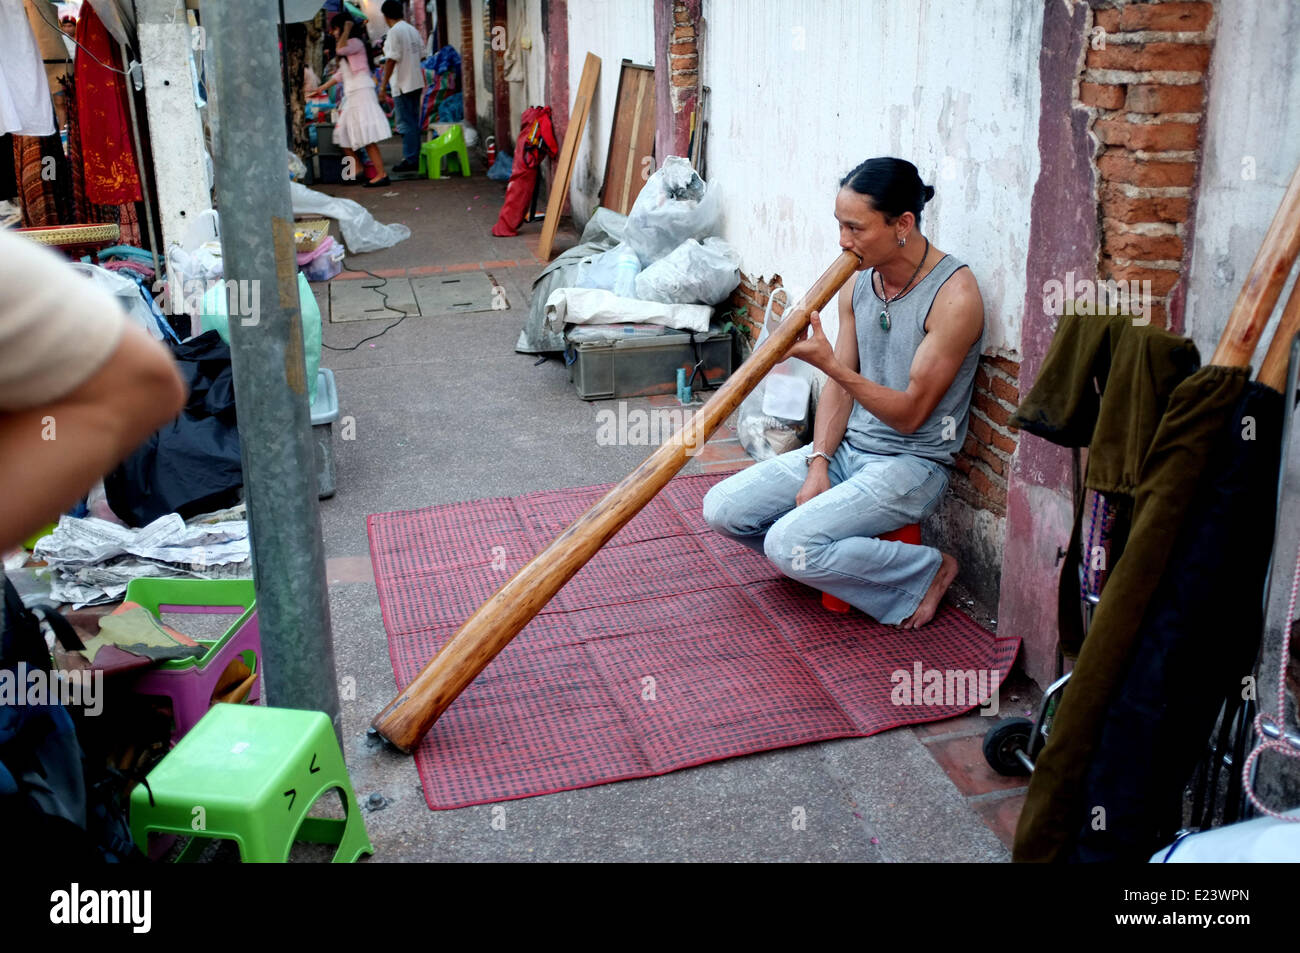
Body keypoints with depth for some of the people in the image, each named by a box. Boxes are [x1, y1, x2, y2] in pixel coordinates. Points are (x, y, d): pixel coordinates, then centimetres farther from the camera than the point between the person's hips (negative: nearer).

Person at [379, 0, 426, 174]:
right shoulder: (413, 30, 12)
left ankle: (410, 160, -5)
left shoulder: (394, 31, -13)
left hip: (402, 85, -8)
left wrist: (383, 85, -13)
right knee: (414, 123, 12)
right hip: (416, 83, 8)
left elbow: (391, 60, -17)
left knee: (406, 124, -5)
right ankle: (415, 158, 16)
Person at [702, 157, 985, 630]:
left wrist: (827, 361, -29)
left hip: (912, 464, -7)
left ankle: (927, 572, -4)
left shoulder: (955, 295, -19)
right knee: (722, 508, -6)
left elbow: (909, 413, -20)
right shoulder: (858, 282, 4)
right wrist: (818, 464, -9)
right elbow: (839, 389, 6)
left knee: (790, 543, -25)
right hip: (847, 448, 7)